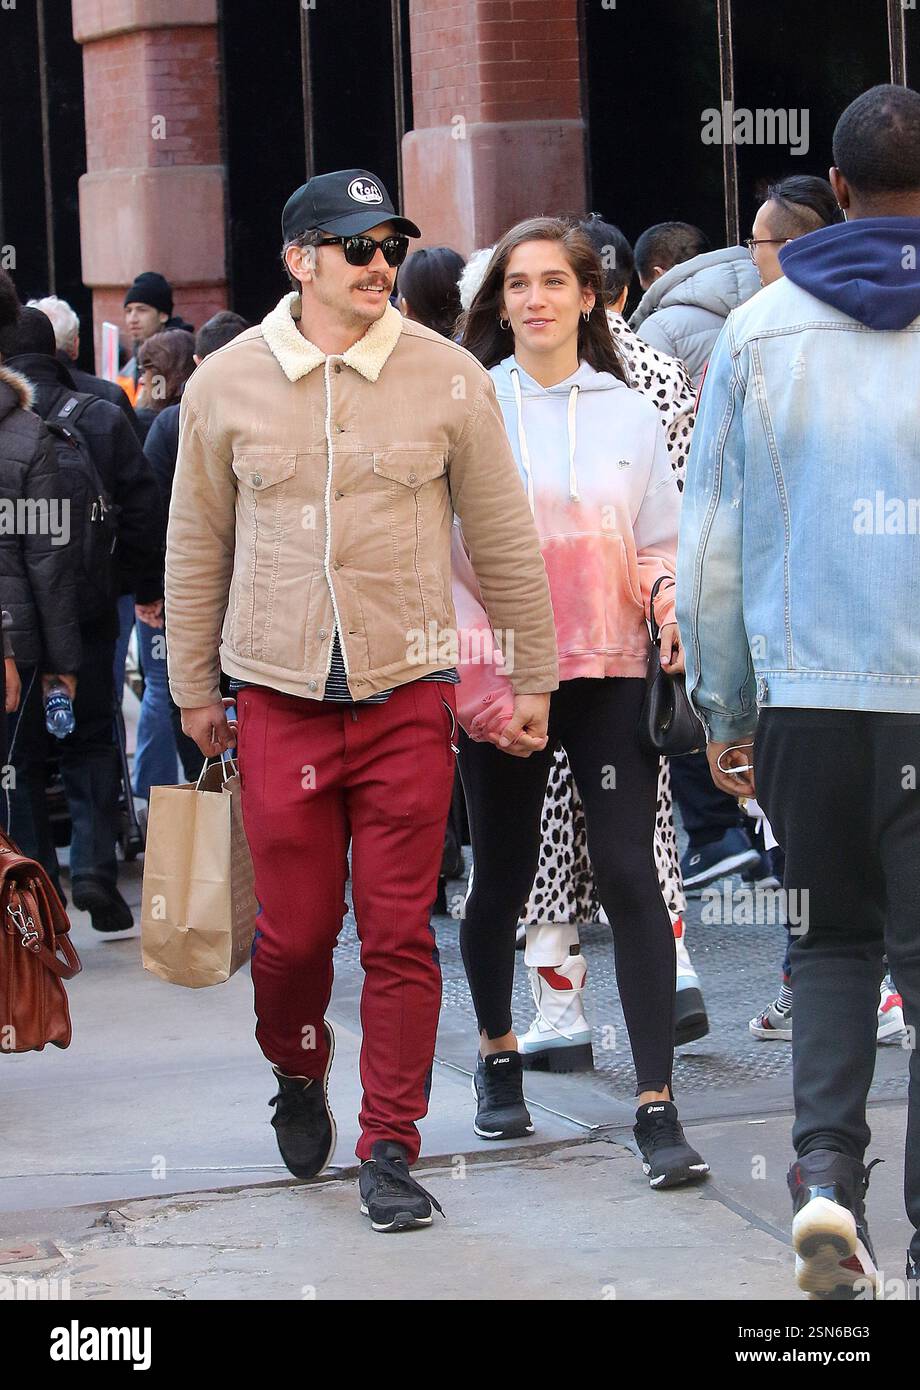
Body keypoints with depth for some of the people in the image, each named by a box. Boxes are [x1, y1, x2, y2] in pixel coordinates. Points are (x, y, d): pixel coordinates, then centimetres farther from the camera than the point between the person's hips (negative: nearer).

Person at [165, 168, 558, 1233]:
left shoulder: (447, 378, 1)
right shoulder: (227, 386, 3)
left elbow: (504, 539, 8)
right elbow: (196, 548, 12)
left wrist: (534, 677, 11)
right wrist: (194, 688, 15)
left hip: (408, 695, 0)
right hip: (280, 698, 0)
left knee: (400, 933, -1)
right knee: (294, 926, 4)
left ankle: (389, 1153, 9)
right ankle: (297, 1076, 34)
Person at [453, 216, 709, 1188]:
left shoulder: (629, 413, 9)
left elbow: (658, 550, 13)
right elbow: (439, 553, 2)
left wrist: (671, 605, -9)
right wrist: (473, 682, -7)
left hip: (609, 672, 1)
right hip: (499, 675, -1)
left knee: (630, 877, -10)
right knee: (502, 878, 8)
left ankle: (657, 1105, -11)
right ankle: (496, 1055, 34)